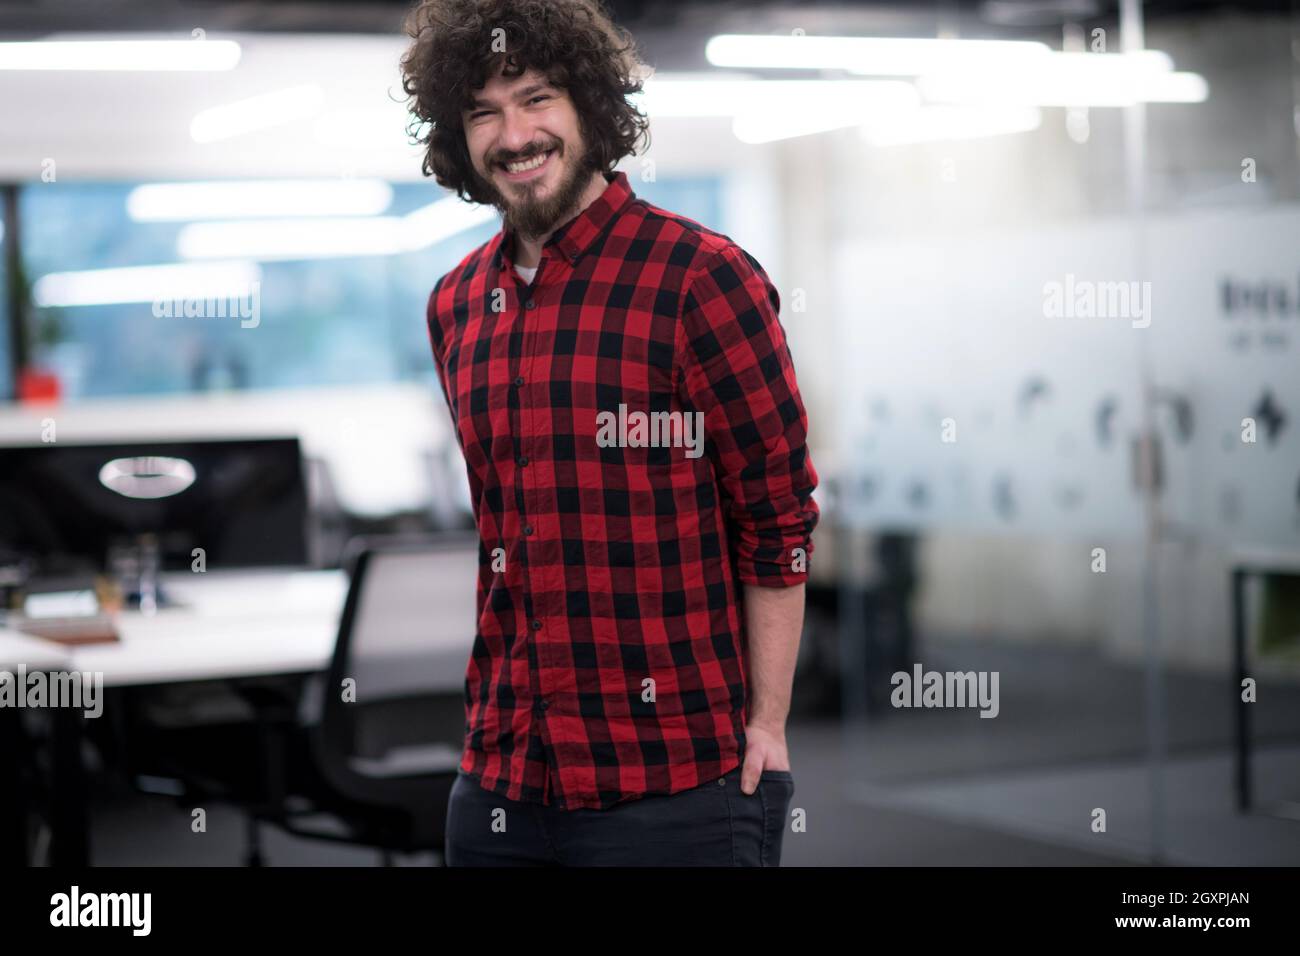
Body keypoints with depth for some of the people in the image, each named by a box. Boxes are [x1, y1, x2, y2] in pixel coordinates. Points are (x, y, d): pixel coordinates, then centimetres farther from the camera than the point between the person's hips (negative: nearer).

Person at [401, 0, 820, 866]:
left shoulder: (702, 277, -9)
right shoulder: (456, 305, 9)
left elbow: (779, 527, -8)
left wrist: (766, 731, -10)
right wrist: (495, 716, 15)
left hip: (673, 788, -5)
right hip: (500, 785, 6)